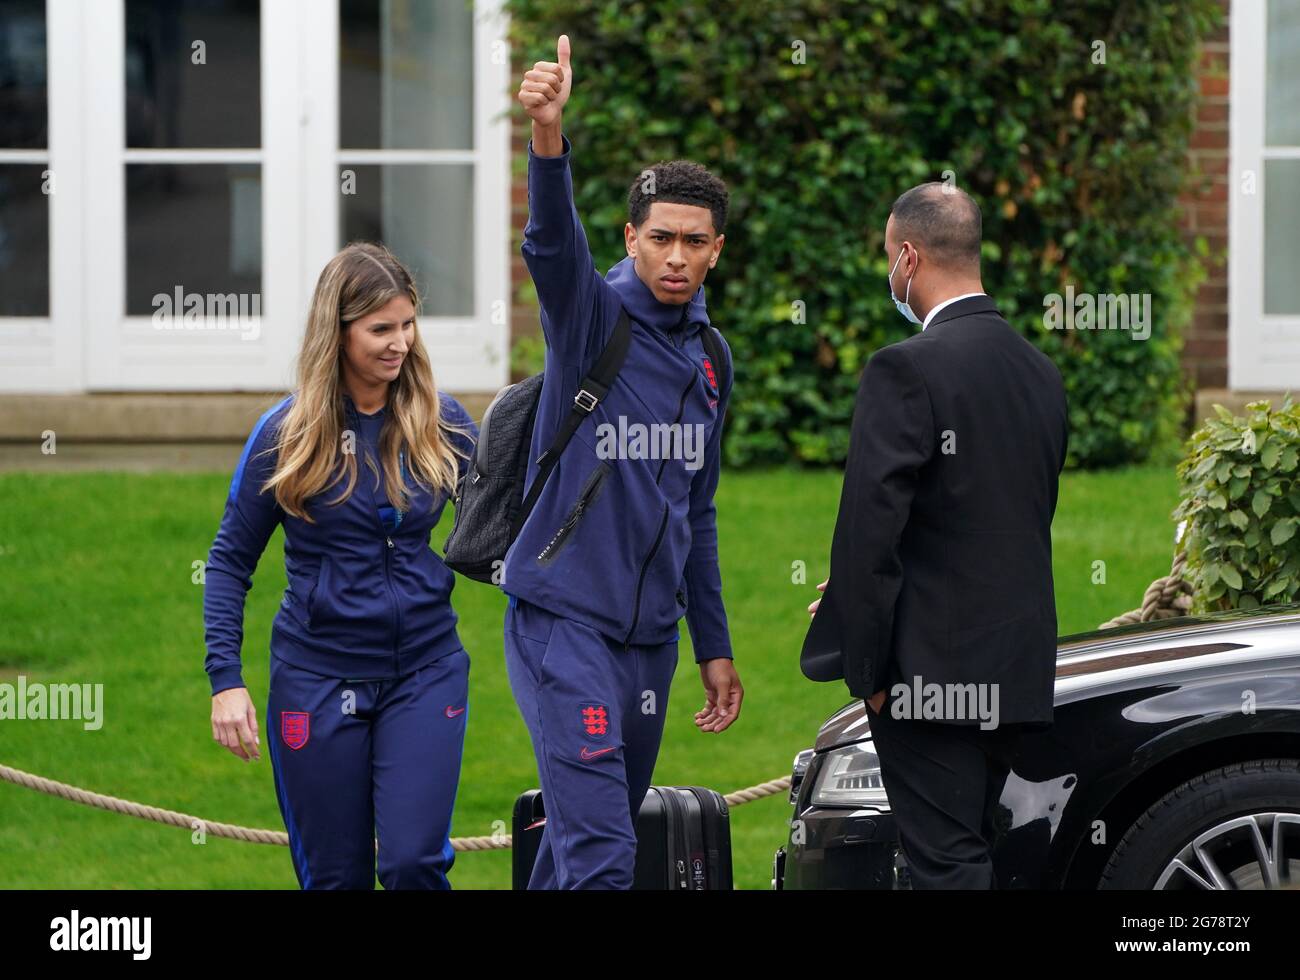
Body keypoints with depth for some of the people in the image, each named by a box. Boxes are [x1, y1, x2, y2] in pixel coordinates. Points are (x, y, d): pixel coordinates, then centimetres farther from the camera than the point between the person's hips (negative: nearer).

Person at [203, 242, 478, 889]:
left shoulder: (441, 423, 1)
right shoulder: (286, 434, -4)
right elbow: (230, 561, 2)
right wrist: (225, 678, -6)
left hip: (426, 671, 1)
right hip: (319, 677, -1)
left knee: (414, 861, -14)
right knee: (336, 876, 4)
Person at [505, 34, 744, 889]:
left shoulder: (710, 358, 13)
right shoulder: (596, 314, -6)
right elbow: (553, 244, -30)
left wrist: (715, 649, 21)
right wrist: (549, 135, -48)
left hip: (651, 635, 7)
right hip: (565, 622, -7)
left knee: (583, 838, 13)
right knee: (600, 850, -16)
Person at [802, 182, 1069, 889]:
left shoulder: (907, 370, -14)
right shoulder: (1040, 373, 11)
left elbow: (870, 529, -18)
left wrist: (863, 664, -10)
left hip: (932, 671, -8)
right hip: (1018, 670, 8)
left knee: (947, 864, -7)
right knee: (973, 854, 15)